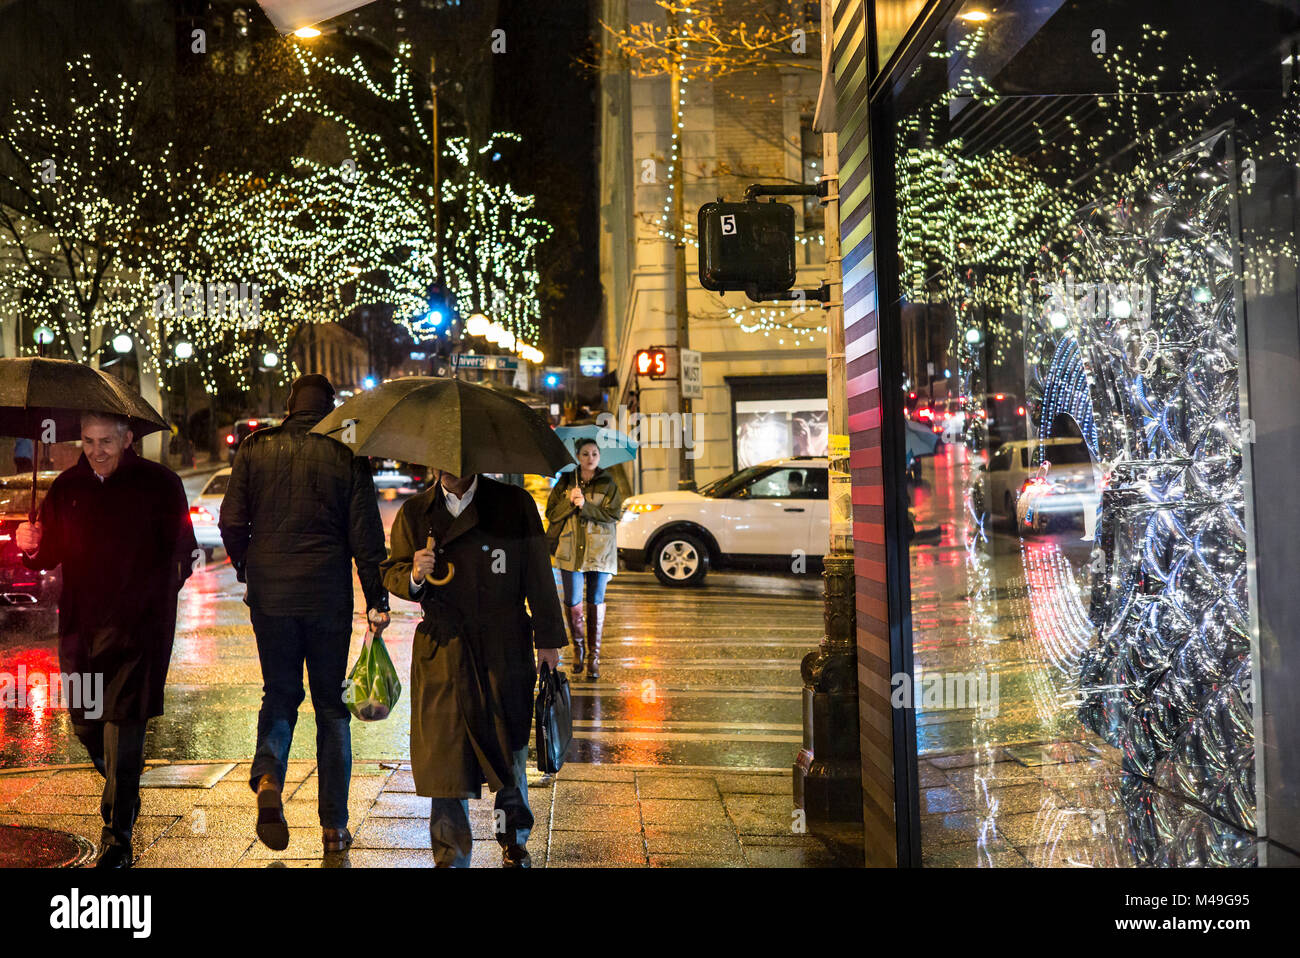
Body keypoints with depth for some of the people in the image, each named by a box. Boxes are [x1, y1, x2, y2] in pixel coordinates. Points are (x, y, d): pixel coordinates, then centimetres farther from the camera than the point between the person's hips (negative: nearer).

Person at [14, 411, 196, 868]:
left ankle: (117, 838, 0)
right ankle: (125, 795, 42)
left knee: (123, 724, -9)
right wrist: (33, 546, -9)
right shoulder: (67, 487, 9)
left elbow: (181, 554, -1)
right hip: (81, 621, 5)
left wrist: (157, 595, -16)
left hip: (137, 624, -5)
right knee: (85, 721, 14)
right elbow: (52, 553, 14)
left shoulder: (159, 484, -3)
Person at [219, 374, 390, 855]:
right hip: (328, 597, -1)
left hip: (269, 594, 1)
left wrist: (247, 571, 18)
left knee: (279, 693, 16)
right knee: (331, 704, 9)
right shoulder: (346, 455, -3)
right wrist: (377, 601, 1)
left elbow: (231, 521, 1)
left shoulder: (255, 448, 2)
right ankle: (334, 825, 12)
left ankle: (268, 777, -12)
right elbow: (366, 535, -4)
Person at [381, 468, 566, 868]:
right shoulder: (415, 513, 7)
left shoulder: (515, 505, 3)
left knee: (509, 749, 7)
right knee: (445, 754, 1)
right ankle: (450, 854, 17)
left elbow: (538, 577, 4)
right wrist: (413, 576, -14)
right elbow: (391, 572, 10)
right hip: (443, 651, 1)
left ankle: (514, 842, 28)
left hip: (505, 651, -1)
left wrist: (548, 640, 3)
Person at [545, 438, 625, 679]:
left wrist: (586, 506, -16)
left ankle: (594, 656, 8)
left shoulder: (609, 485, 5)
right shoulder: (565, 482, 8)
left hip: (600, 551, -1)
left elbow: (614, 514, -6)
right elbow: (551, 513, 4)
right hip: (570, 550, 1)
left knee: (596, 603, 0)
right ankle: (578, 646, 25)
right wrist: (570, 501, -13)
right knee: (573, 602, 0)